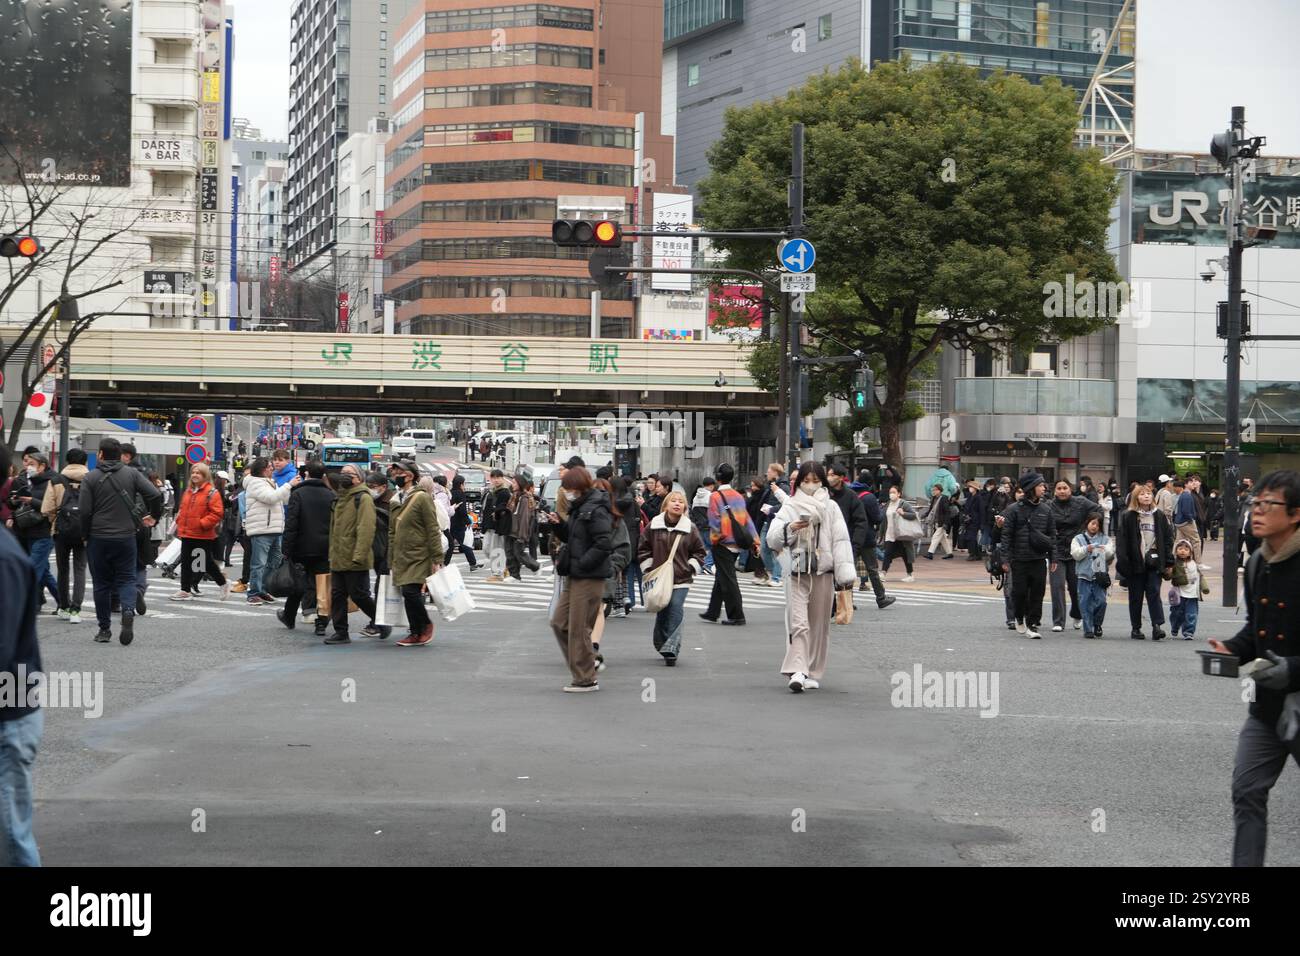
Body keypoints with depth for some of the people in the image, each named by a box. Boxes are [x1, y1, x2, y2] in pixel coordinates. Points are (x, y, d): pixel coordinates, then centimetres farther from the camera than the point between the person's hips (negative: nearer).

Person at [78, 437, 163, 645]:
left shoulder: (90, 478, -5)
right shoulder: (132, 474, 1)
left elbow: (85, 511, -9)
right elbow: (155, 495, -9)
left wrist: (85, 535, 5)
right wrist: (154, 516, 8)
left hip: (98, 538, -1)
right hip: (125, 537, 1)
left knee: (102, 583, 8)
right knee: (126, 578, 8)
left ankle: (104, 629, 10)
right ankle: (128, 610, -21)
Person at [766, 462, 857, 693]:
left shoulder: (831, 508, 7)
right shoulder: (790, 508, 4)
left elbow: (841, 541, 1)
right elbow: (772, 539, -5)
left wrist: (845, 574, -8)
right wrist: (790, 528, -24)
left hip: (824, 573, 2)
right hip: (798, 574, -2)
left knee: (819, 626, 7)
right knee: (799, 624, -13)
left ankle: (813, 673, 17)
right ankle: (797, 672, -19)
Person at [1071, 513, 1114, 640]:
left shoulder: (1105, 539, 14)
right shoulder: (1078, 539, 11)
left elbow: (1111, 554, 2)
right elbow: (1075, 554, -1)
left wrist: (1104, 550, -18)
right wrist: (1087, 549, -15)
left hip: (1099, 576, 0)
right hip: (1084, 577, 0)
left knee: (1101, 601, -9)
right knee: (1085, 604, -2)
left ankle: (1097, 624, 12)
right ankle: (1088, 629, 4)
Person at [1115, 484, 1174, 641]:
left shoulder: (1160, 516, 8)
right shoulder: (1128, 517, 1)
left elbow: (1168, 538, 9)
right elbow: (1121, 540, -2)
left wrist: (1169, 562, 4)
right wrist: (1123, 562, -11)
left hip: (1154, 562, 1)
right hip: (1135, 563, -1)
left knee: (1154, 593, -8)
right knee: (1136, 597, 6)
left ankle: (1157, 625, -12)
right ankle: (1136, 628, 13)